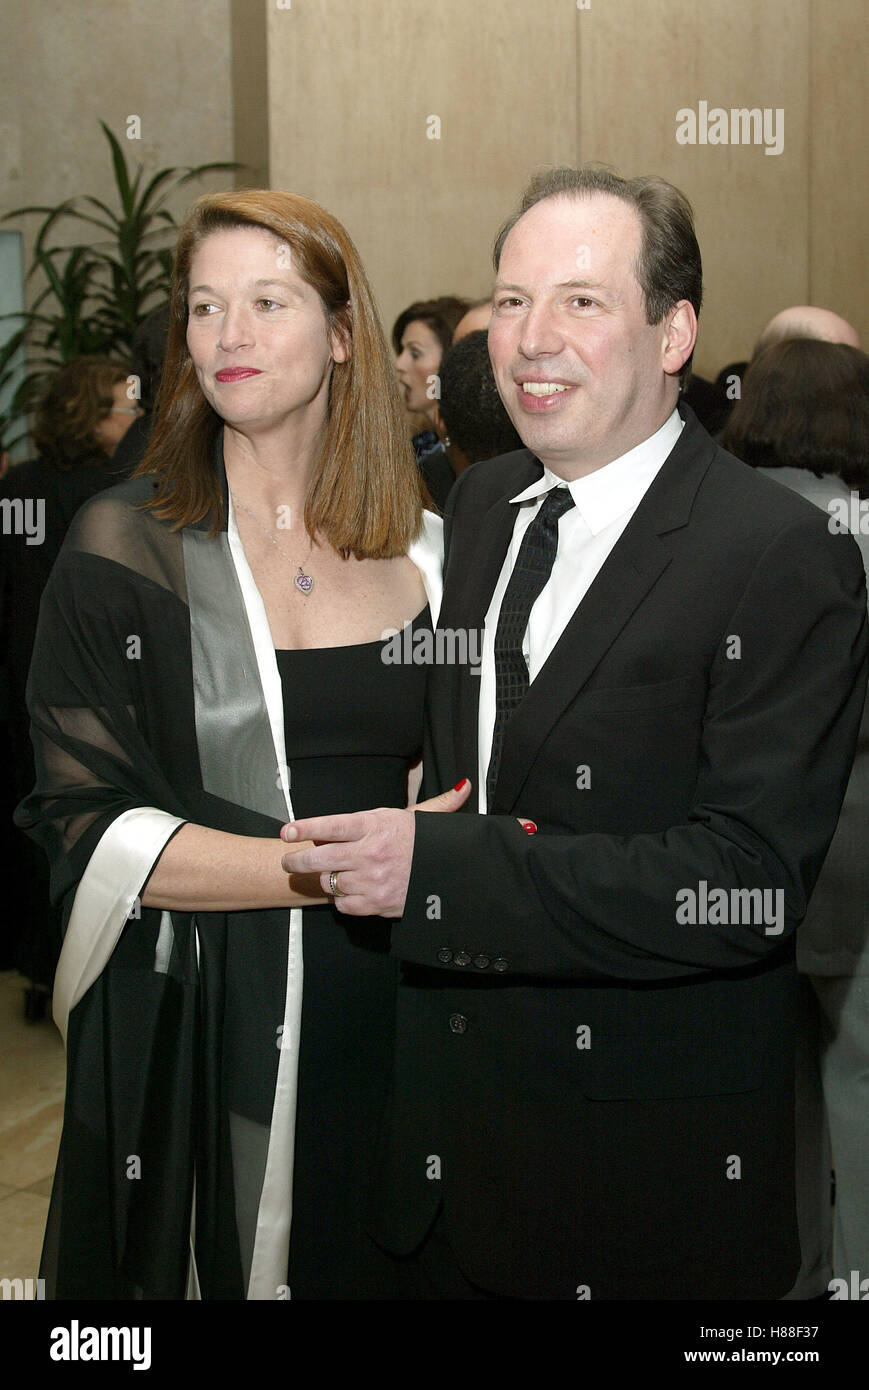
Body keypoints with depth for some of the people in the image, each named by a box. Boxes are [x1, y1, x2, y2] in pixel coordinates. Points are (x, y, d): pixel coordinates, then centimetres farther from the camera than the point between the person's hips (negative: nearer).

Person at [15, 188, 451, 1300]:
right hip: (190, 1023, -3)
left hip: (387, 1007, 3)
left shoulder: (424, 550, 5)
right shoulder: (123, 548, -5)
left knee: (378, 1266, 13)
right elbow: (87, 827, -12)